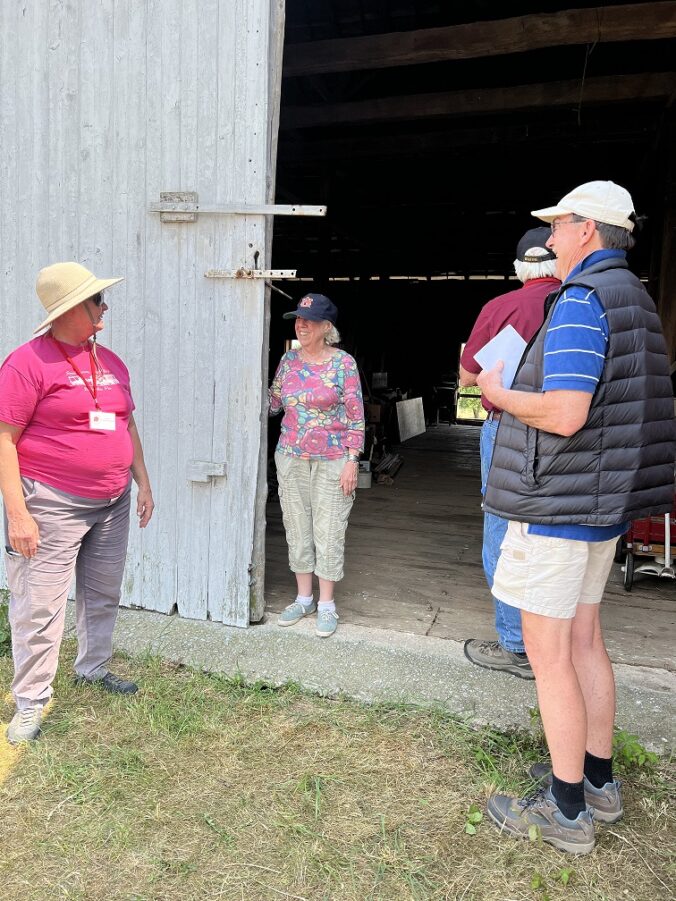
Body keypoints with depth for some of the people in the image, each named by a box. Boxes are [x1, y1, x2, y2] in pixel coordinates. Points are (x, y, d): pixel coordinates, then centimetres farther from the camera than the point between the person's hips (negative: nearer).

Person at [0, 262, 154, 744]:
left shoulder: (111, 362, 10)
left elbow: (128, 426, 17)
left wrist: (144, 484, 14)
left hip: (112, 503, 7)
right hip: (52, 505, -7)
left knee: (104, 595, 18)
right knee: (41, 606, 1)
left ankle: (94, 667, 39)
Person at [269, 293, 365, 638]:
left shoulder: (343, 363, -6)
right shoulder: (288, 359, 6)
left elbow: (355, 416, -6)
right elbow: (273, 403, 13)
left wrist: (351, 461, -10)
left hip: (332, 461, -4)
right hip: (291, 457, 4)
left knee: (328, 532, 2)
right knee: (297, 530, 11)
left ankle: (326, 605, 17)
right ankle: (303, 598, 26)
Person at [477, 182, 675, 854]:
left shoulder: (581, 301, -17)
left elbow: (564, 415, -27)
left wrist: (500, 394, -9)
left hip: (557, 503, -10)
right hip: (603, 502, 10)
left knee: (548, 652, 1)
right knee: (584, 639, 18)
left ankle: (567, 812, 15)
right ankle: (598, 782, 32)